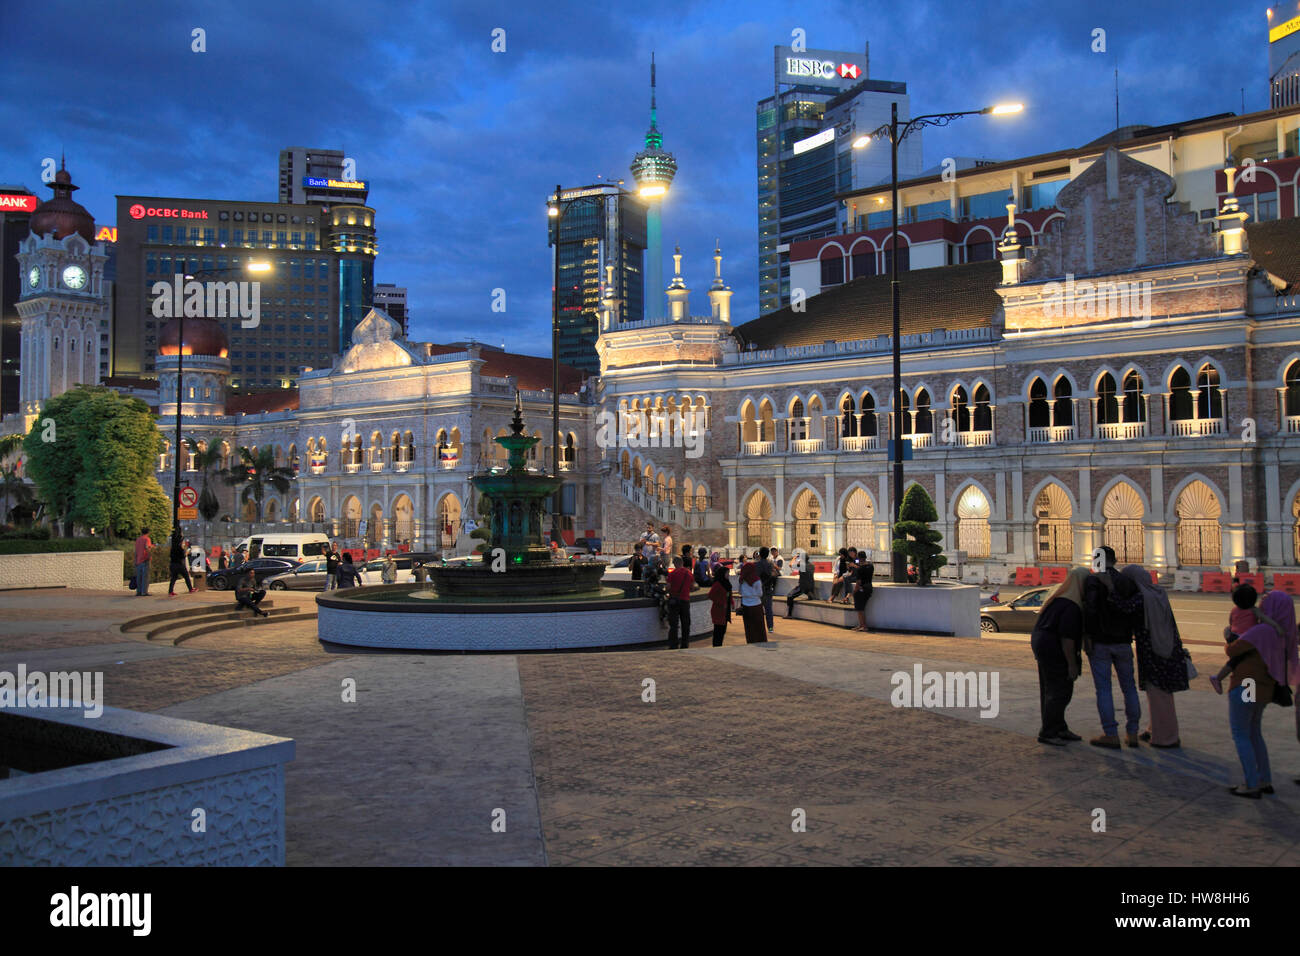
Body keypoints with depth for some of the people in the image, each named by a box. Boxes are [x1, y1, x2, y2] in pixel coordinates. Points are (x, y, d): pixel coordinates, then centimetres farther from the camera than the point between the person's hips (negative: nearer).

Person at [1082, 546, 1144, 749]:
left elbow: (1090, 608, -19)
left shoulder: (1094, 580, -8)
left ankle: (1111, 735, -1)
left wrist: (1087, 635, -14)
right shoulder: (1128, 582, 7)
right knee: (1129, 687, 14)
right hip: (1123, 642, 5)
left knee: (1103, 688, 0)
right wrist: (1134, 633, 15)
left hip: (1100, 642, -5)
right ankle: (1132, 733, 16)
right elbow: (1139, 611, 4)